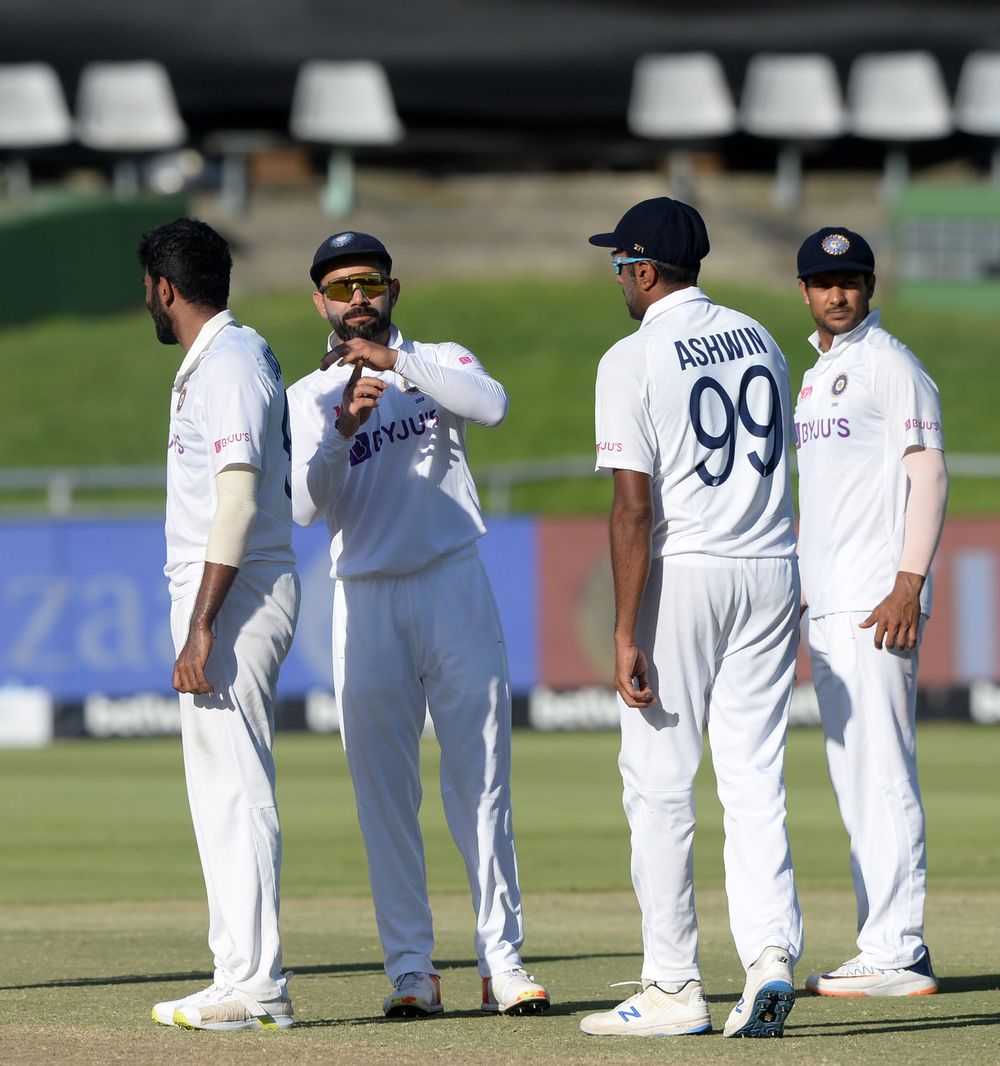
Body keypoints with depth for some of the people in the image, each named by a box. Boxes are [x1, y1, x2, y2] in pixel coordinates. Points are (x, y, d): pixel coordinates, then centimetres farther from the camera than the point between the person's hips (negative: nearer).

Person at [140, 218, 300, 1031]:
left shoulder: (227, 364, -14)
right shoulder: (237, 355, 18)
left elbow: (238, 498, -22)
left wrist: (201, 627, -24)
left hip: (234, 597, -11)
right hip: (227, 599, 11)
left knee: (236, 789, -10)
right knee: (221, 789, 12)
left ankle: (255, 986, -11)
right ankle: (243, 980, 15)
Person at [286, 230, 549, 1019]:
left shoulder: (440, 363, 8)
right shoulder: (307, 398, 9)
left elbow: (492, 405, -15)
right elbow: (305, 505, -6)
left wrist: (395, 360, -20)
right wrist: (341, 430, -22)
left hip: (454, 585, -1)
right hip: (366, 600, 1)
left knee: (481, 777, -4)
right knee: (385, 790, 0)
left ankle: (502, 958, -2)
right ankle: (411, 968, 3)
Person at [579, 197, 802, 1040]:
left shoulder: (634, 361, -10)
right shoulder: (759, 340, 11)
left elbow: (635, 507, -16)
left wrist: (628, 637, -15)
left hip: (682, 574, -6)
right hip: (771, 571, 6)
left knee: (660, 784, 2)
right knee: (755, 779, 6)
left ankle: (674, 991, 2)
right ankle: (771, 955, -10)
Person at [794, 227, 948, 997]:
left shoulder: (890, 364, -7)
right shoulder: (817, 374, 20)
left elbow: (929, 473, -13)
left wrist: (909, 582, -22)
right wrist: (804, 587, 20)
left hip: (877, 601, -10)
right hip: (825, 603, 10)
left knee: (882, 773, -12)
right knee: (852, 781, 10)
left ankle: (897, 954, -13)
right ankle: (885, 950, 13)